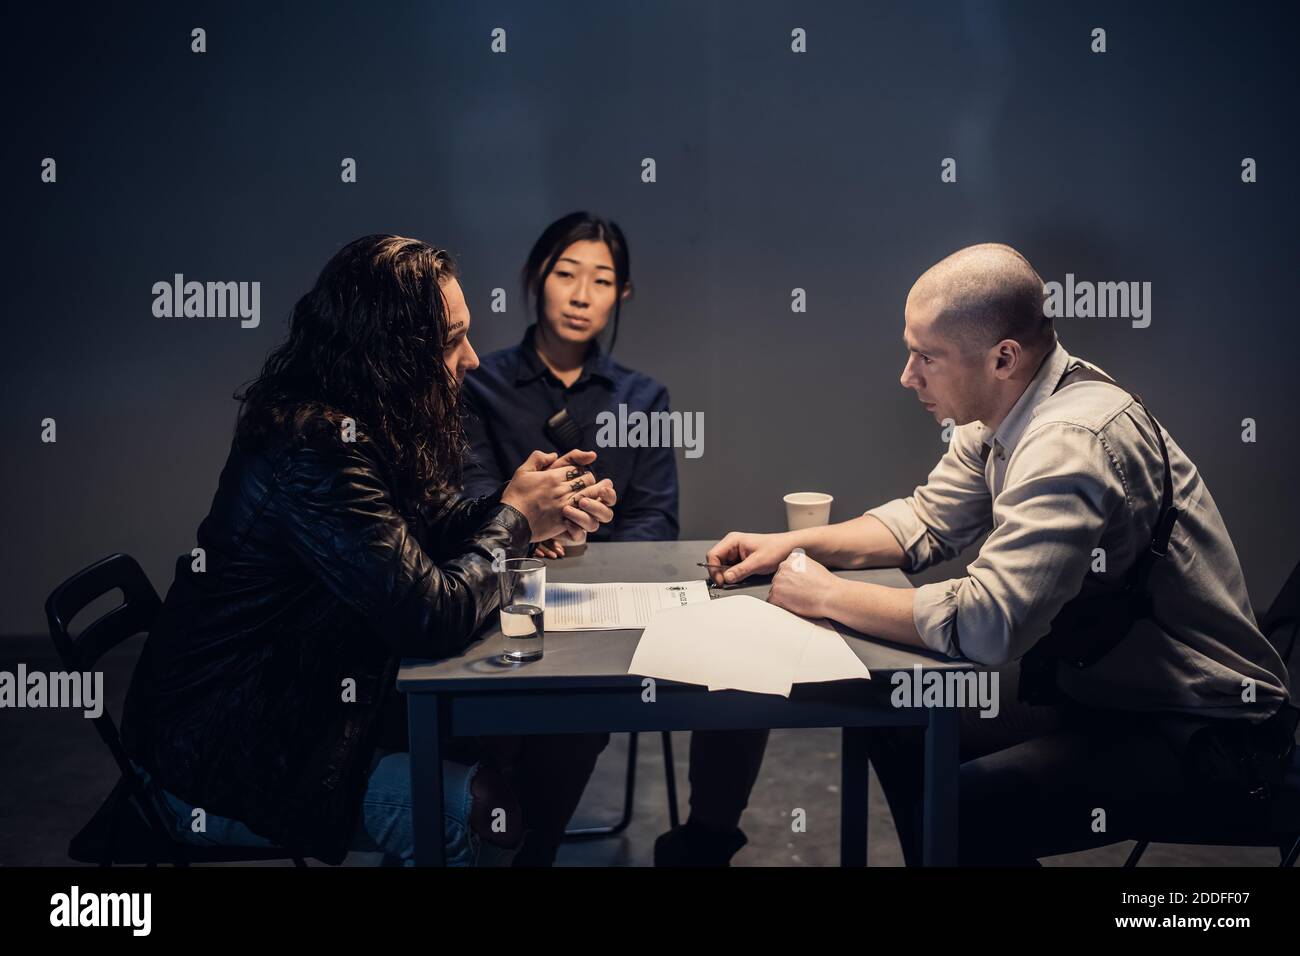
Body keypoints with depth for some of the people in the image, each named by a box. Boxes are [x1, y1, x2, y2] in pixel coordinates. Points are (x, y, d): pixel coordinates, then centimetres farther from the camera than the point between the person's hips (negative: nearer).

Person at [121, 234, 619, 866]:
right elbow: (433, 617, -28)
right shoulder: (314, 450, -28)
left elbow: (423, 530, 13)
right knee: (481, 805, -23)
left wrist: (537, 500, -5)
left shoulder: (352, 426, 1)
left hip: (308, 704, 9)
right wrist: (514, 519, -11)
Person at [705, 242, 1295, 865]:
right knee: (896, 729, 6)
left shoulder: (1072, 444, -30)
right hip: (1103, 682, 9)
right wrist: (794, 544, -2)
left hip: (1202, 728, -9)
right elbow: (927, 520, 11)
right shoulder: (1003, 410, 0)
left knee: (953, 816, -23)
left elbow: (984, 622, -35)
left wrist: (827, 596, -22)